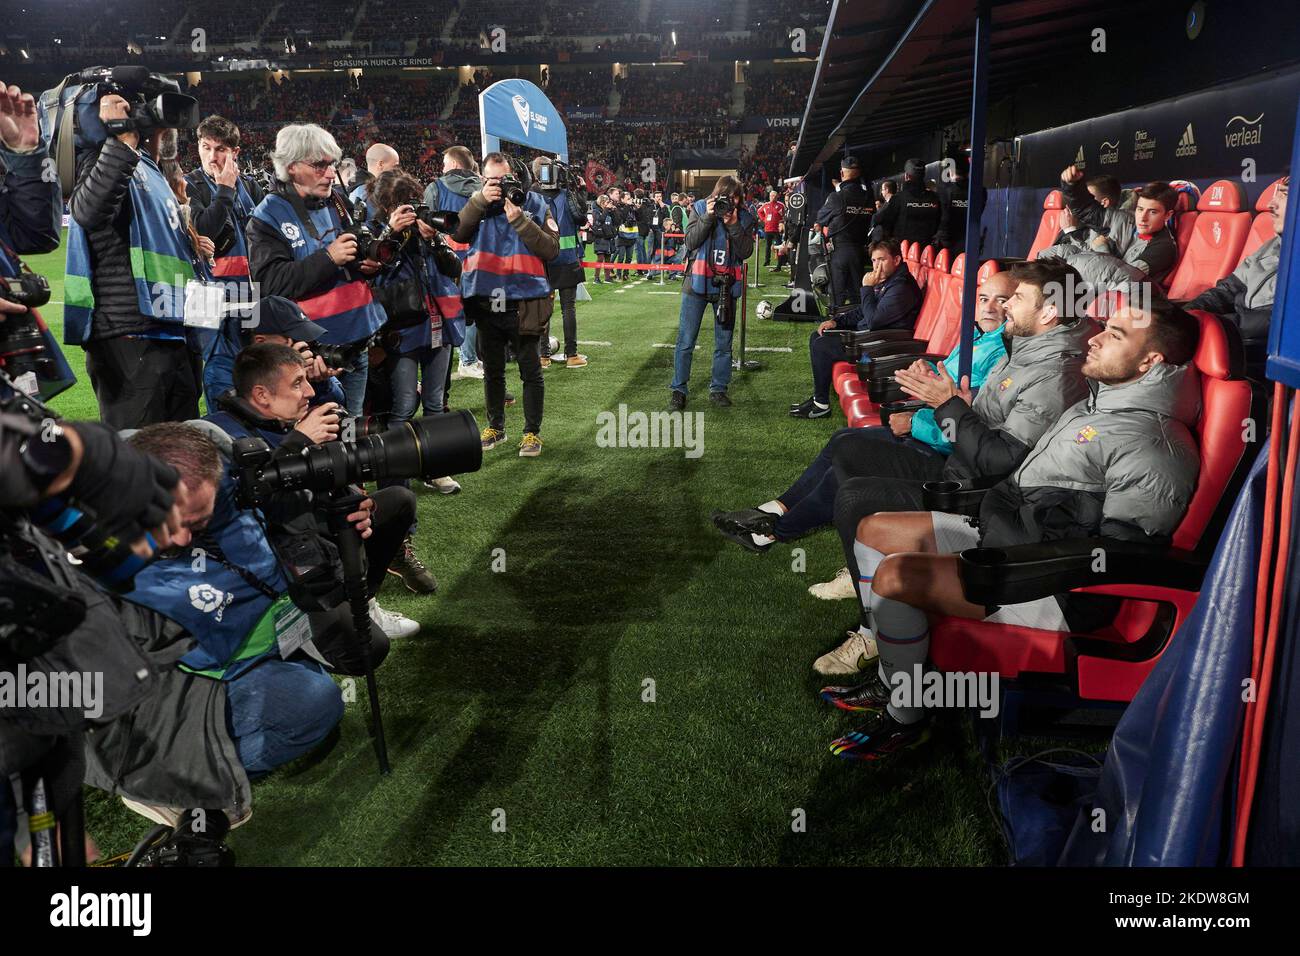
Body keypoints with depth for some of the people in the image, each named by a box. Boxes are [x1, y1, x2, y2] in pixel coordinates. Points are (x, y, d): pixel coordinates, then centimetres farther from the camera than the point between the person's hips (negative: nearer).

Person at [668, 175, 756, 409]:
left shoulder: (744, 218, 4)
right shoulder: (699, 209, 0)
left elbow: (745, 252, -6)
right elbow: (690, 242, -9)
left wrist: (733, 225, -15)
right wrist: (708, 217, -18)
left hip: (727, 286, 2)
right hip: (698, 284, -2)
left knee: (724, 343, 8)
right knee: (685, 341, 0)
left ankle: (718, 389, 20)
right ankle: (678, 390, 9)